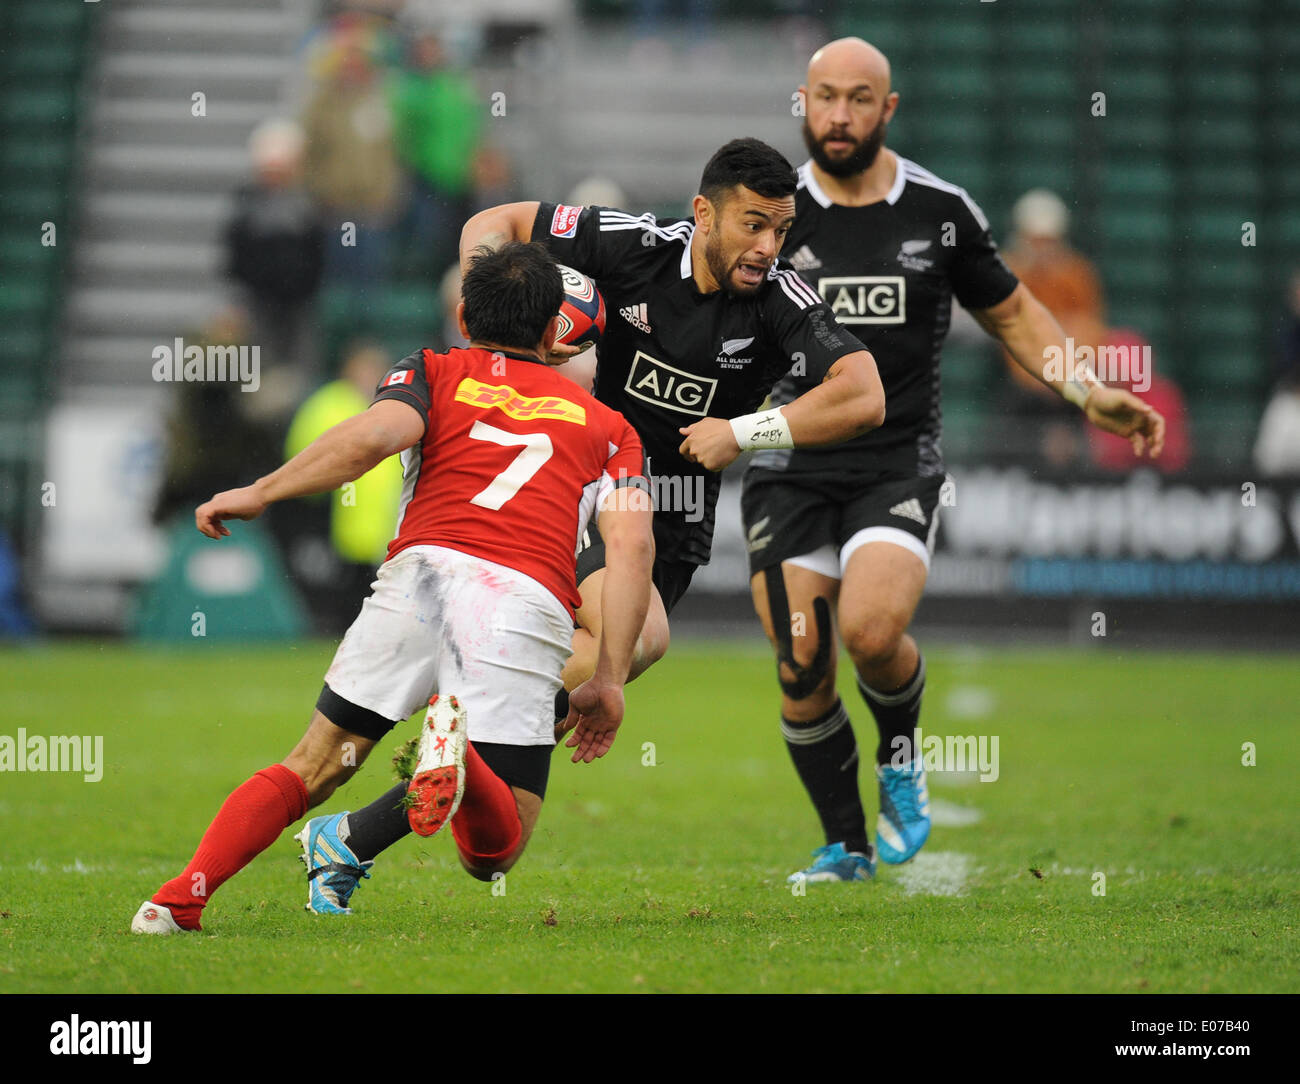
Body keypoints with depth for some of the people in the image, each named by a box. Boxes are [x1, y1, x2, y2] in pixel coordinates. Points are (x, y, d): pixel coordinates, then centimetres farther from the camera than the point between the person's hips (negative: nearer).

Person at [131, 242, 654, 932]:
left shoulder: (436, 372, 22)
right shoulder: (607, 427, 27)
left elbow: (373, 436, -1)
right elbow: (632, 545, 10)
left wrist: (259, 493, 6)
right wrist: (609, 682, 9)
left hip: (422, 570, 0)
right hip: (530, 604, 0)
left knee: (312, 767, 17)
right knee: (494, 856, 2)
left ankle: (178, 902, -3)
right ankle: (459, 742, -31)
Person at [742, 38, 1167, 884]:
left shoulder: (941, 212, 3)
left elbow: (1012, 313, 16)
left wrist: (1091, 394, 5)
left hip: (898, 466, -1)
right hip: (789, 472, 1)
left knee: (871, 631, -25)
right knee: (801, 670, -5)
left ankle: (901, 754, 8)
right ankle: (846, 846, 15)